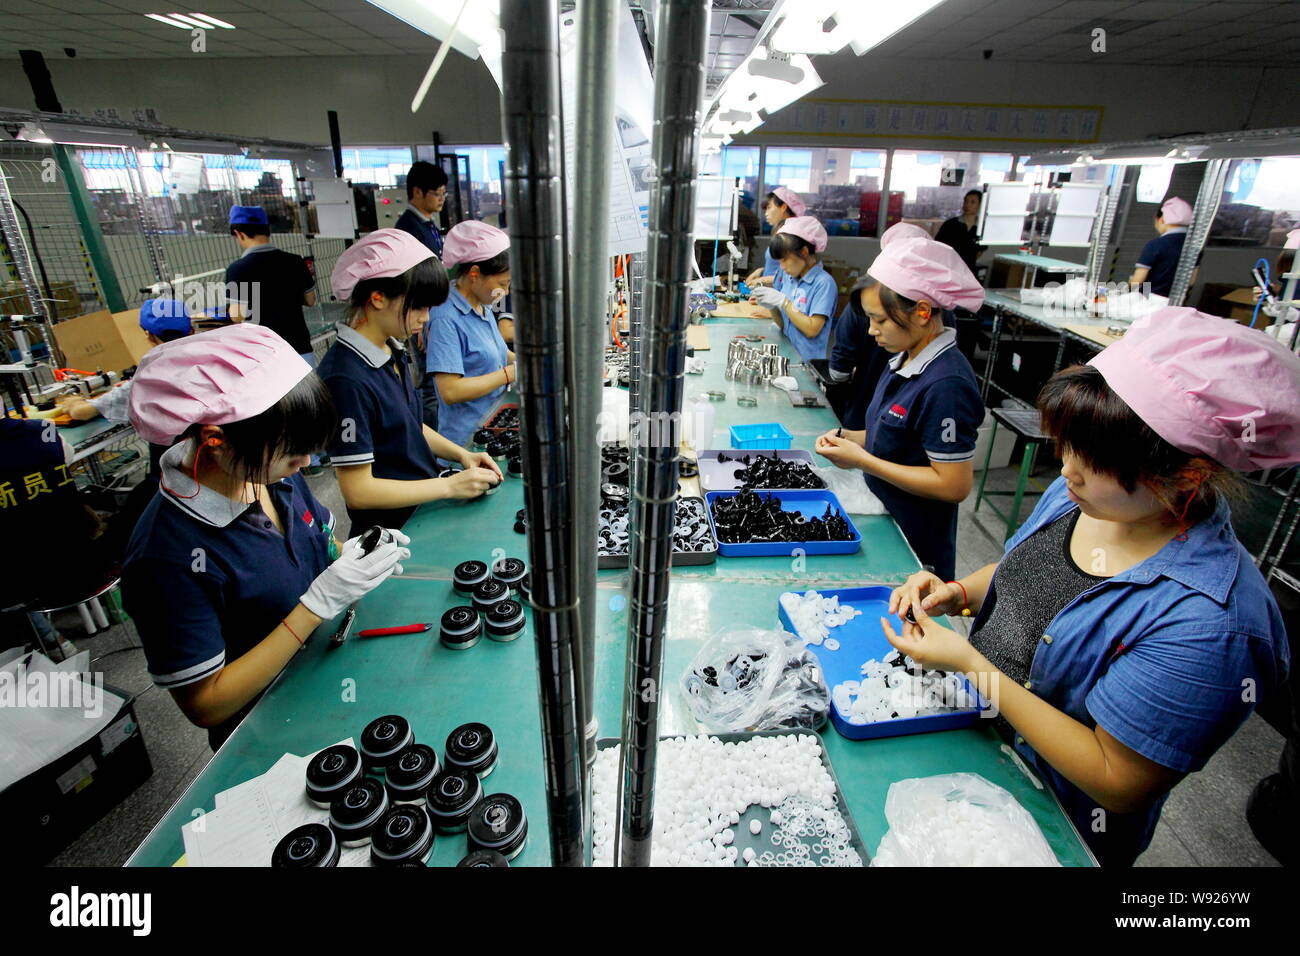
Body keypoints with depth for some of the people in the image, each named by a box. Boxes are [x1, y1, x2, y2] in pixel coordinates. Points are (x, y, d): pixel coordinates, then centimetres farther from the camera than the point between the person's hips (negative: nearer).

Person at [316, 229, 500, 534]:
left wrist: (461, 454, 0)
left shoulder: (393, 351, 3)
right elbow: (358, 491, -23)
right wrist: (450, 486, -22)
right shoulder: (347, 378, -25)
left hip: (426, 512, 8)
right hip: (391, 533, -8)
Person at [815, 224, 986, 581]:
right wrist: (848, 439, -4)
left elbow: (953, 485, -24)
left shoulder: (945, 385, -25)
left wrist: (862, 460, -22)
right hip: (881, 524, 8)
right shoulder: (905, 361, 3)